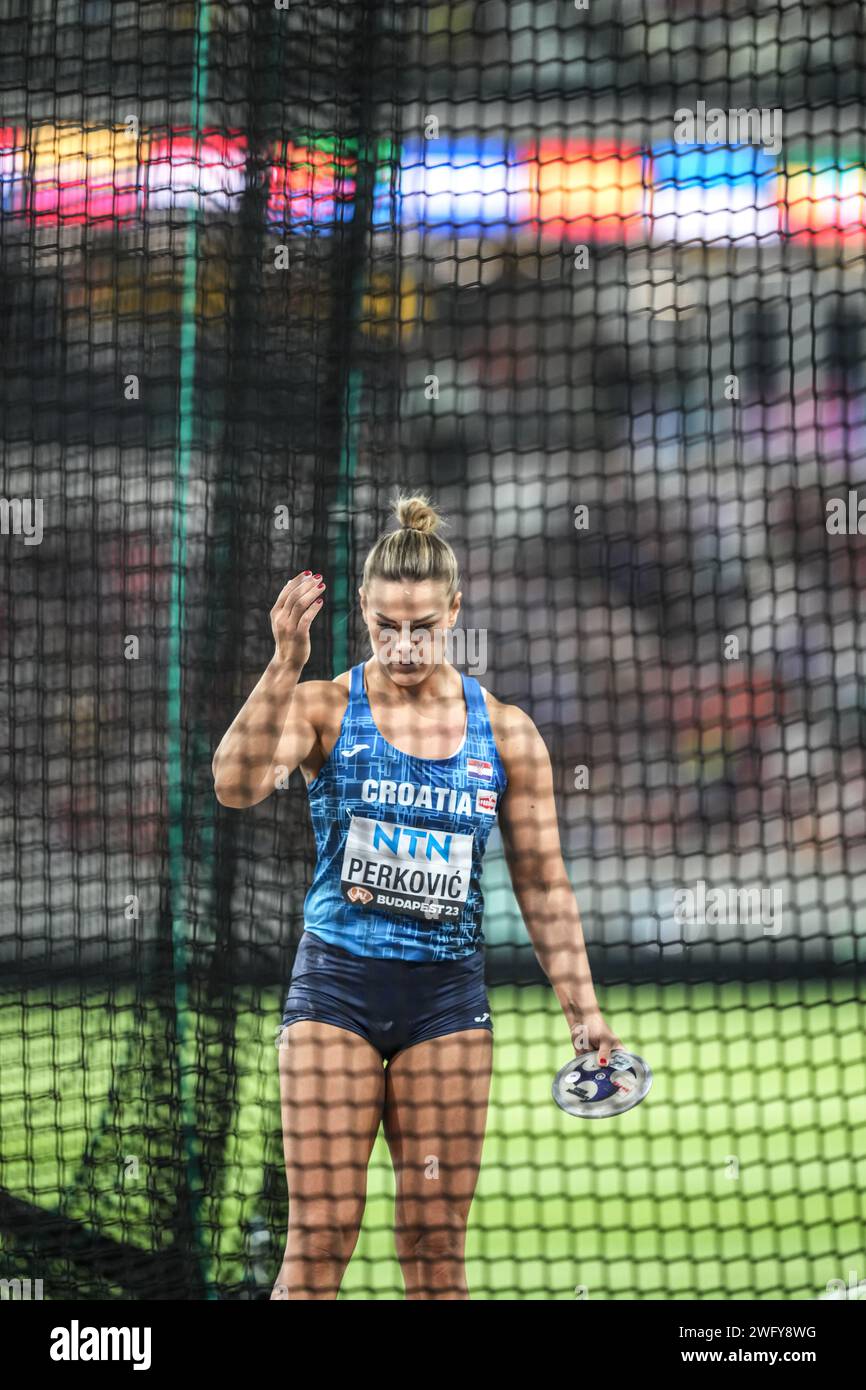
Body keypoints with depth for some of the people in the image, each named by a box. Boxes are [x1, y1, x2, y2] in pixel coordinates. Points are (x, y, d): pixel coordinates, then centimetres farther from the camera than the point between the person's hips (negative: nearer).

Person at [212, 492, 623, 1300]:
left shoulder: (506, 734, 4)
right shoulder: (324, 708, -3)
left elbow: (542, 886, 9)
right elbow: (236, 785, -22)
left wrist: (582, 1011, 5)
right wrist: (286, 664, -31)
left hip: (448, 992, 2)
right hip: (336, 985, -2)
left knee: (437, 1244, 2)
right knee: (322, 1233, -7)